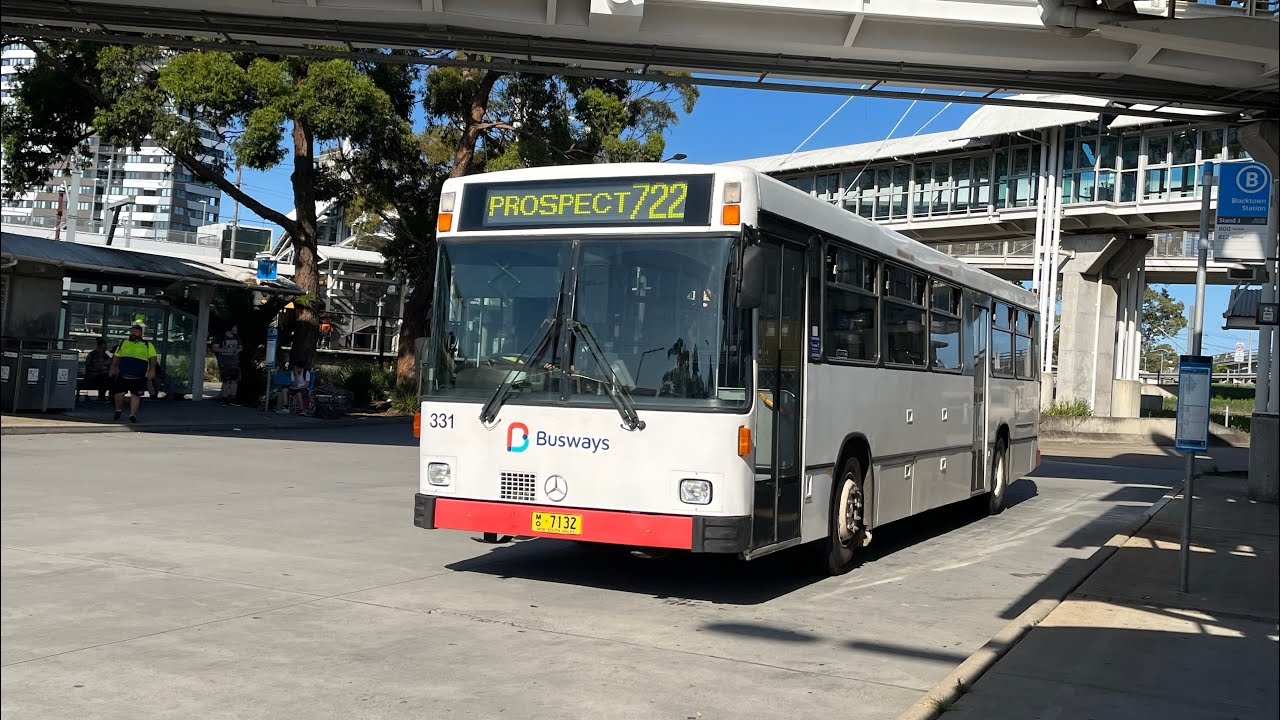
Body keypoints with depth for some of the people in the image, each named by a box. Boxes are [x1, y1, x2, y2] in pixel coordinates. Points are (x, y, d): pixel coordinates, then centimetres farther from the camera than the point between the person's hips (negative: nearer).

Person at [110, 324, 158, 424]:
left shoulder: (147, 345, 8)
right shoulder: (123, 344, 17)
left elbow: (153, 358, 1)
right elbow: (116, 357, 21)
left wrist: (152, 369, -12)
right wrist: (113, 367, 9)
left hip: (139, 377, -2)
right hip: (122, 375, 2)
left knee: (135, 395, -2)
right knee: (118, 393, 2)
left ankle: (133, 414, 6)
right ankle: (118, 410, 27)